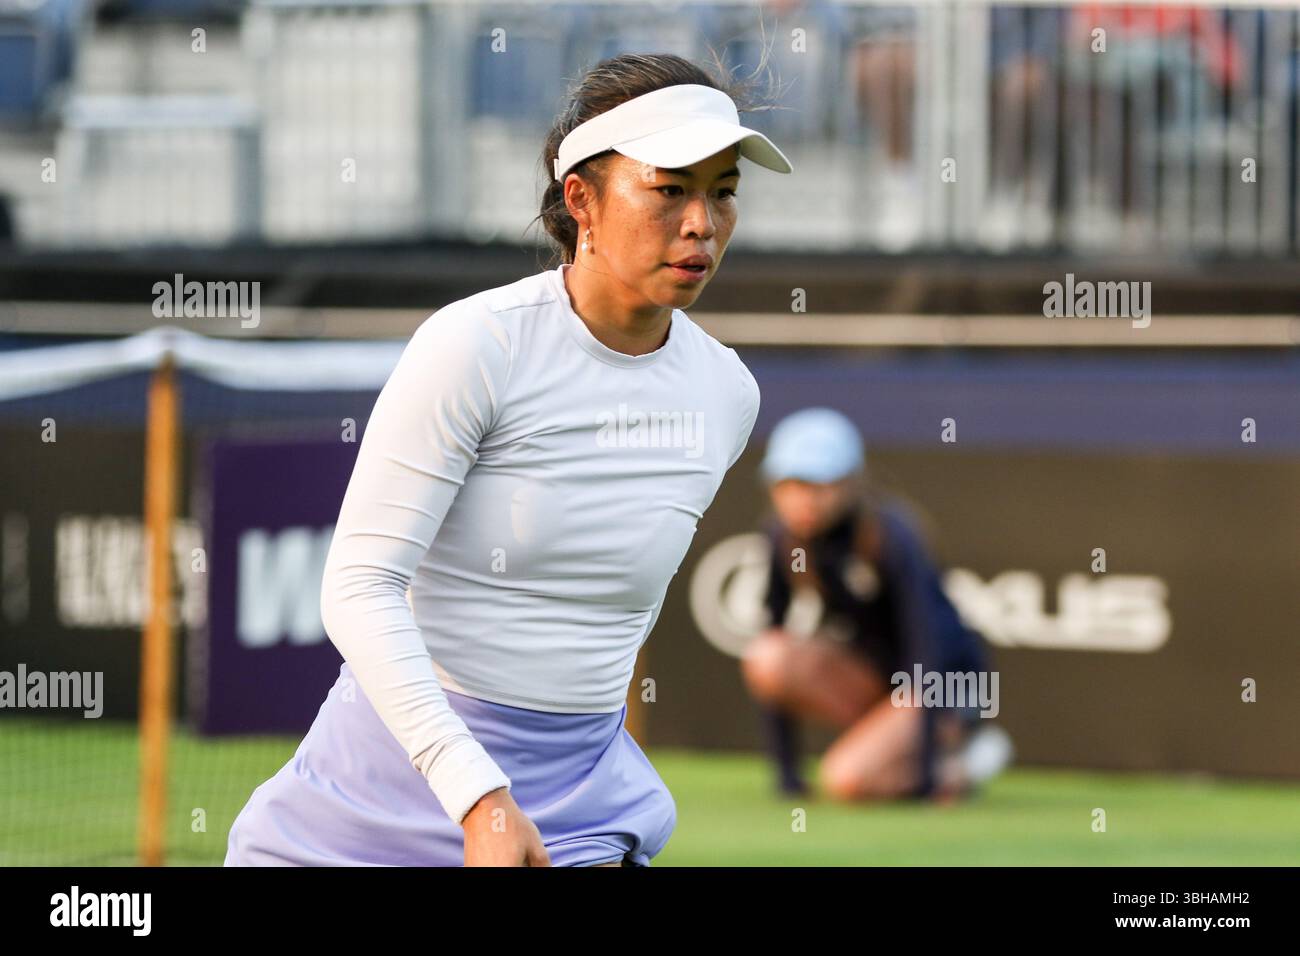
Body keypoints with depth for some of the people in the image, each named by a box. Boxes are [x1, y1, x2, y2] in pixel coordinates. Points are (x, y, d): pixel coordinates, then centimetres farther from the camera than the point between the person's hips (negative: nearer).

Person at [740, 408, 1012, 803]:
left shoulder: (889, 536, -25)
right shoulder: (783, 537, -10)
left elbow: (924, 652, -26)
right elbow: (776, 632, -7)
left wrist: (927, 770, -30)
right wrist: (786, 767, -10)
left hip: (948, 683, -6)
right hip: (871, 673, 6)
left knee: (847, 778, -30)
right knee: (765, 660, -24)